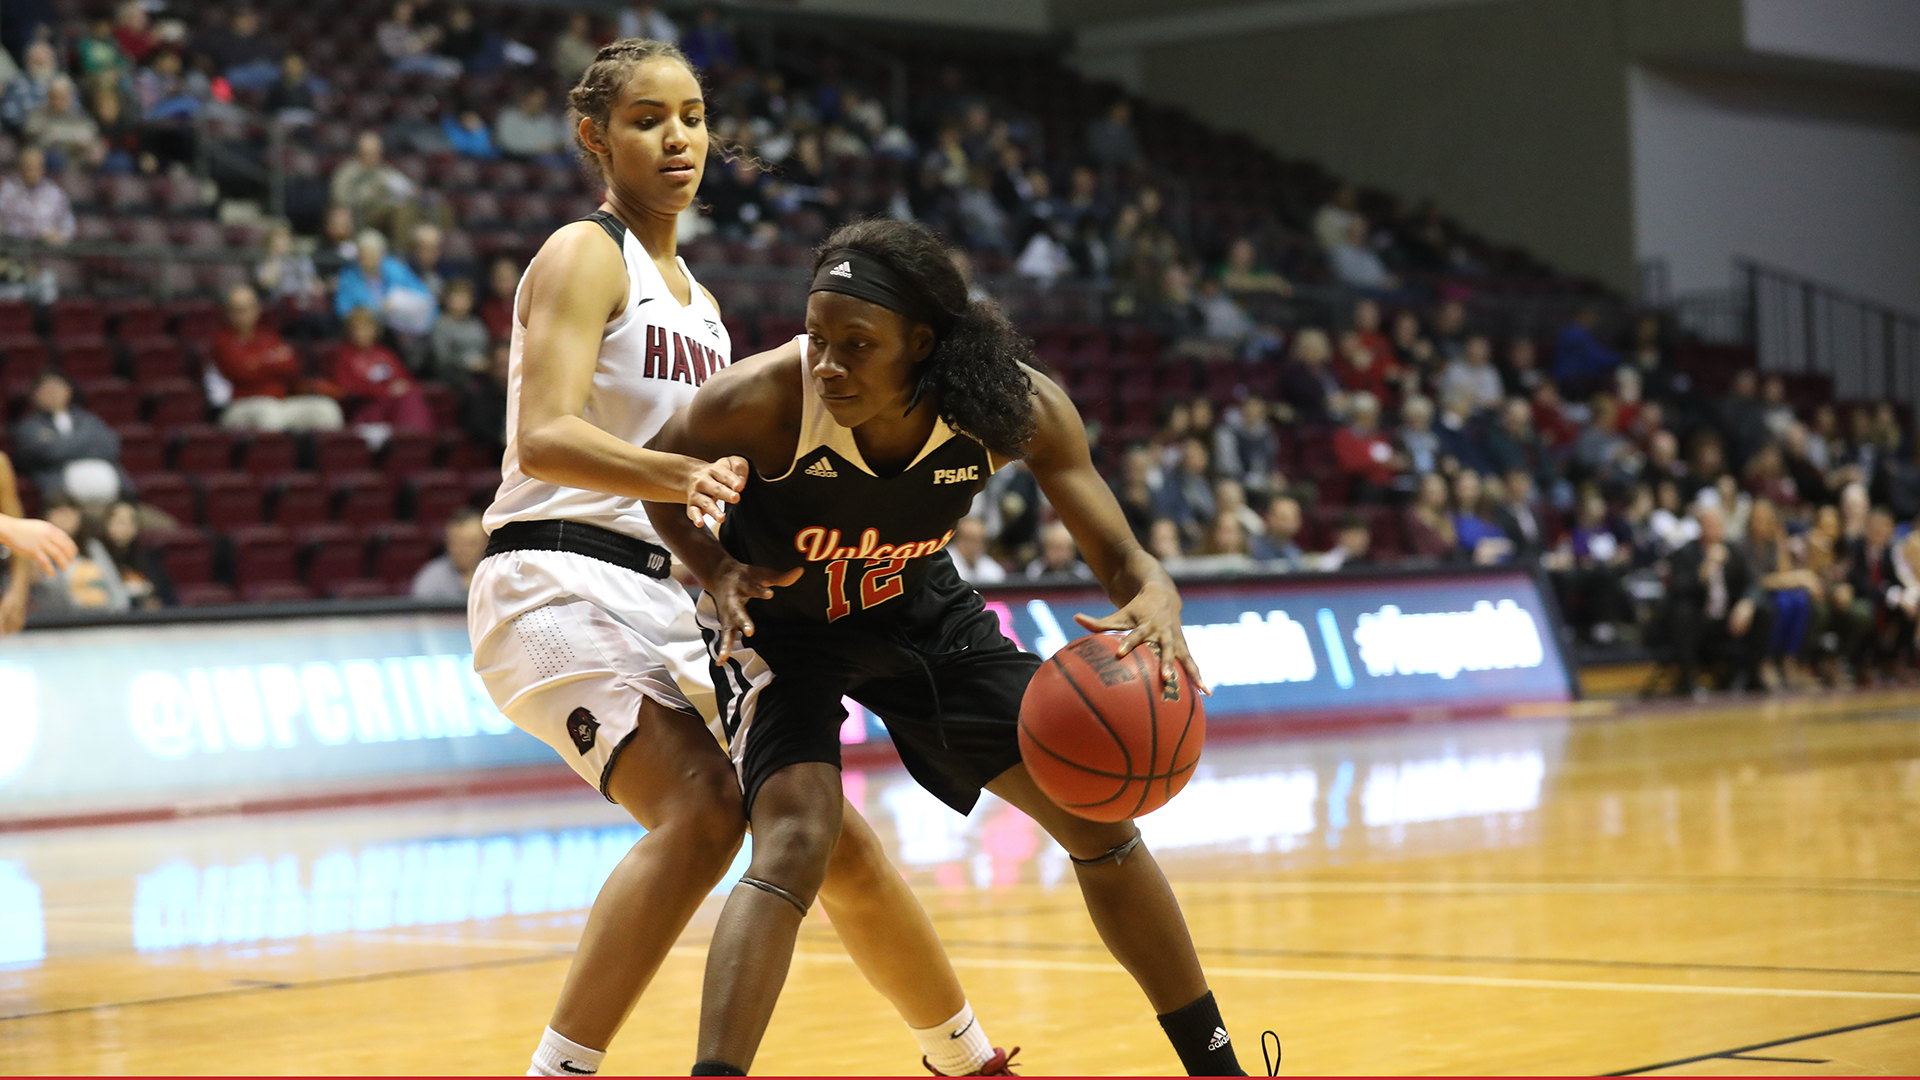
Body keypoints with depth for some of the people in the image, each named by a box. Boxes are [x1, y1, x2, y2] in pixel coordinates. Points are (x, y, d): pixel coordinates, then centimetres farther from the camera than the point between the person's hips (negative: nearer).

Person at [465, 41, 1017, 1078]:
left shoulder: (693, 294, 20)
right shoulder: (584, 256, -7)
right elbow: (543, 438, -22)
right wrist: (679, 475, -39)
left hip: (663, 602, 8)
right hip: (558, 588, -8)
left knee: (833, 839, 10)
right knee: (704, 809, -31)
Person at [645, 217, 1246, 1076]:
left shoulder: (1016, 407, -29)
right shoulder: (764, 399, -34)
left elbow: (1120, 556, -22)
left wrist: (1155, 602, -46)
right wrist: (716, 571, -30)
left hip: (916, 610, 3)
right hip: (780, 625, -3)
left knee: (1095, 810, 3)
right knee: (795, 841, -27)